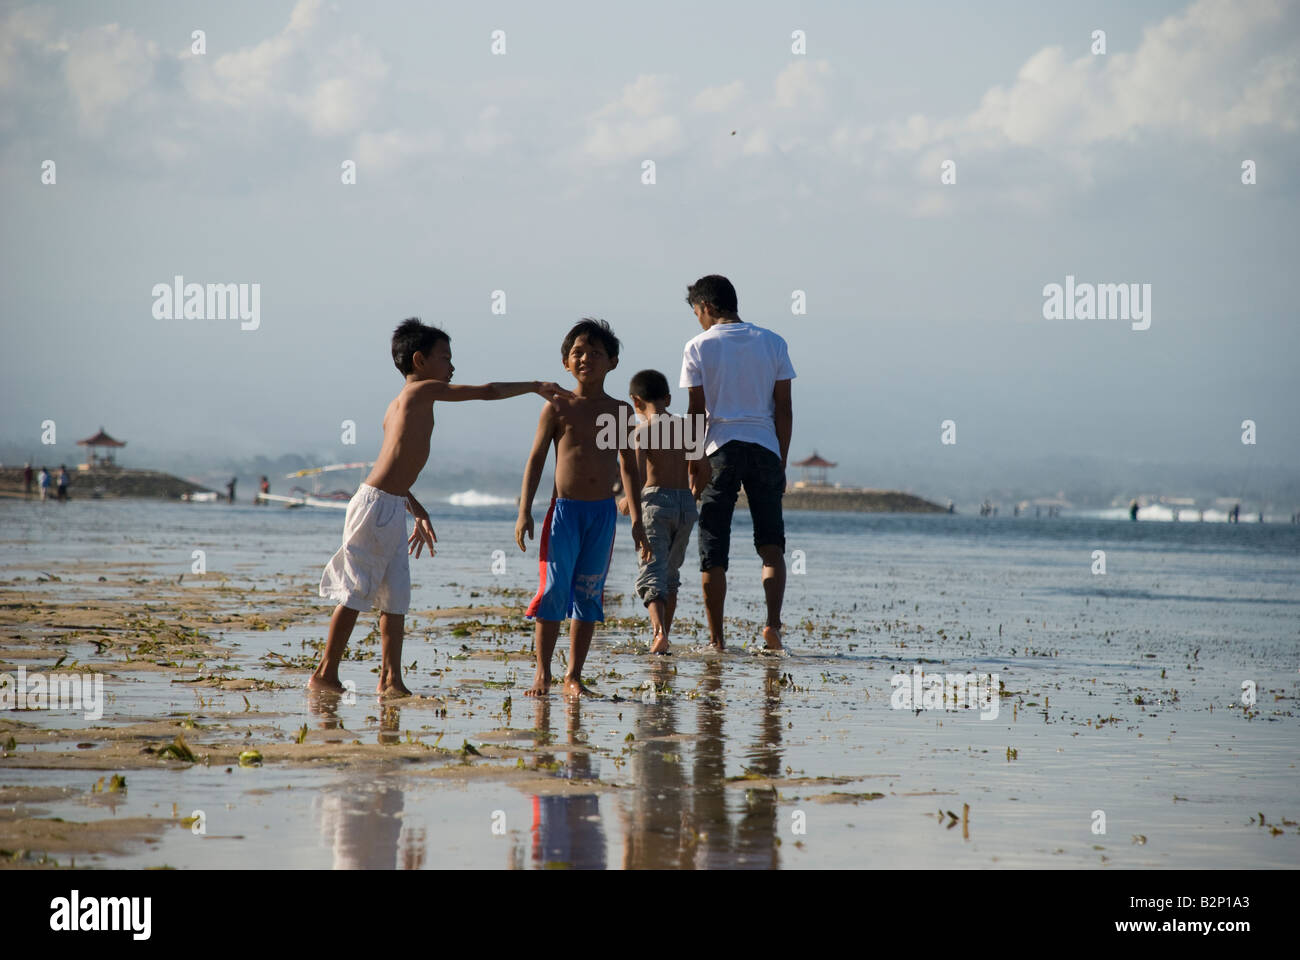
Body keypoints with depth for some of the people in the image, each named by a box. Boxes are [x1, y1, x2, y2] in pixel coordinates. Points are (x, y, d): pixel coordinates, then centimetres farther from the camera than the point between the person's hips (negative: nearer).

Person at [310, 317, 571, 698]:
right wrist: (535, 387, 7)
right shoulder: (423, 390, -6)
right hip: (376, 506, -9)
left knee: (396, 597, 8)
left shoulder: (398, 407, 19)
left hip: (393, 509, 9)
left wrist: (419, 513, 28)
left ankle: (390, 680, 9)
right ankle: (325, 674, 1)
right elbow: (487, 391, -5)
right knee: (356, 594, -4)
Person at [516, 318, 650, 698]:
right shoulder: (558, 408, 0)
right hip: (564, 510, -2)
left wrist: (637, 521, 8)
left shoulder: (619, 411, 7)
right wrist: (524, 511, -6)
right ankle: (542, 673, 3)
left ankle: (574, 676, 10)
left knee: (589, 594, 4)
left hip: (603, 512, 3)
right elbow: (536, 459, 2)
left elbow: (628, 467, 12)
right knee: (554, 589, -7)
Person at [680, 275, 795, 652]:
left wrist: (694, 463, -2)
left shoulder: (699, 347, 0)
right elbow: (784, 410, 6)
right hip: (765, 447, 2)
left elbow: (696, 411, -4)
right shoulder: (773, 343, 8)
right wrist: (780, 463, 11)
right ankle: (772, 622, -11)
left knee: (713, 551, 4)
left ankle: (716, 638, 3)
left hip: (721, 450, -2)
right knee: (771, 545, 9)